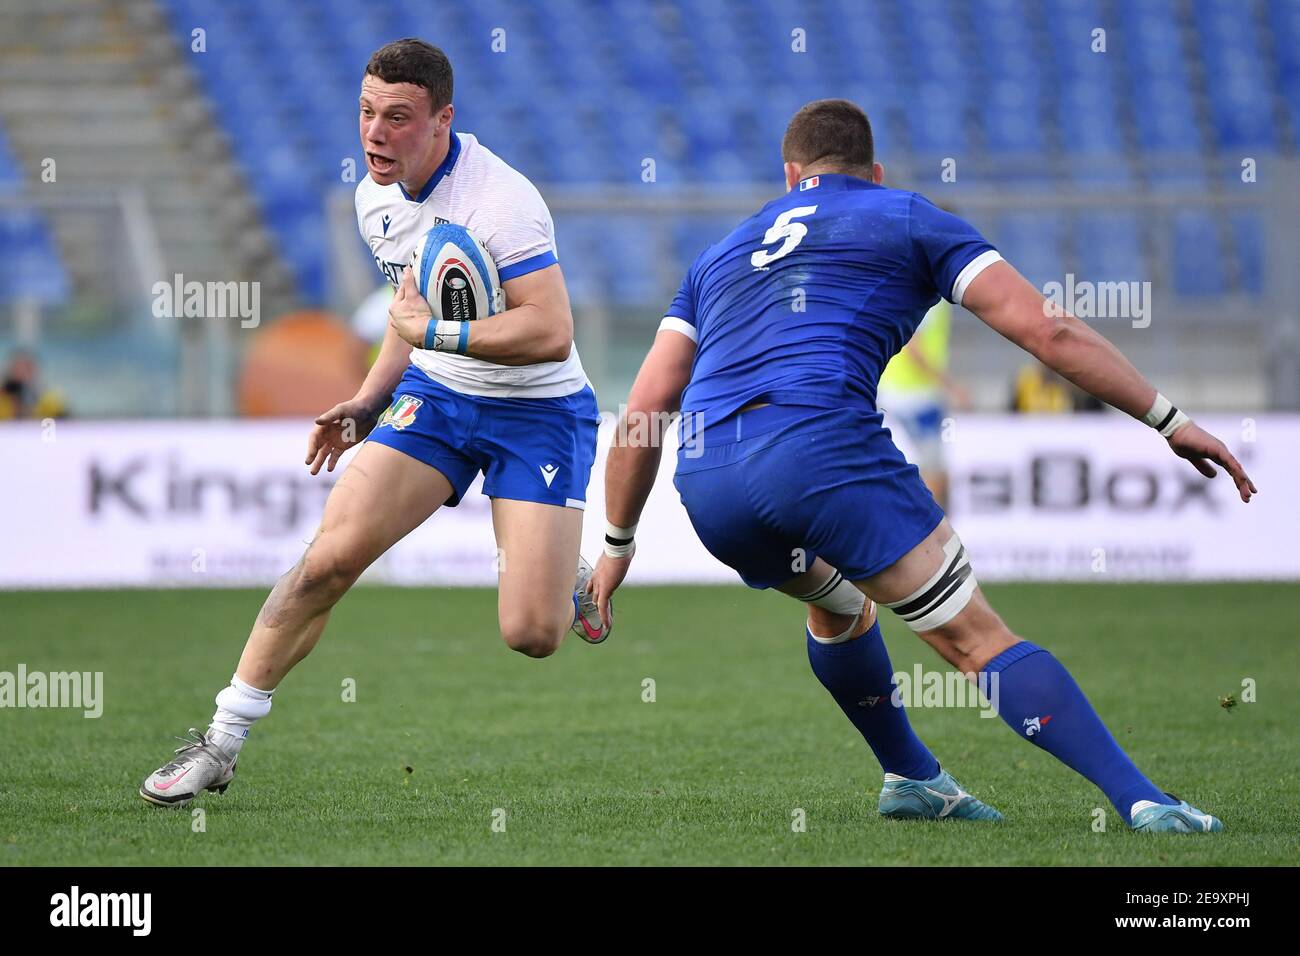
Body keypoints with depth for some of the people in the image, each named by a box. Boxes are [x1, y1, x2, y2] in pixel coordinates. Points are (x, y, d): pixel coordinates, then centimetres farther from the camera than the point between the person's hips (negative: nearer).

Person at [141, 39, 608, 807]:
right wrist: (368, 404, 14)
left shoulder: (500, 200, -24)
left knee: (530, 633, -16)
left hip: (537, 407, -6)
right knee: (329, 559, -12)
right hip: (434, 393, 6)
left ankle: (572, 575, 23)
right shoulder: (377, 199, 2)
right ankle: (222, 743, -3)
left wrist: (437, 331, -29)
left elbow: (552, 333, -32)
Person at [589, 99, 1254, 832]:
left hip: (705, 484, 5)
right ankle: (1142, 801, -13)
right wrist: (1170, 420, 13)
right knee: (976, 638, -4)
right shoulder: (909, 220, 19)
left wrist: (619, 543, 31)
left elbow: (645, 406, 24)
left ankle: (913, 778, 39)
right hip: (822, 441, -5)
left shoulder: (720, 255, 32)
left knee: (837, 605, 35)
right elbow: (1049, 332, 10)